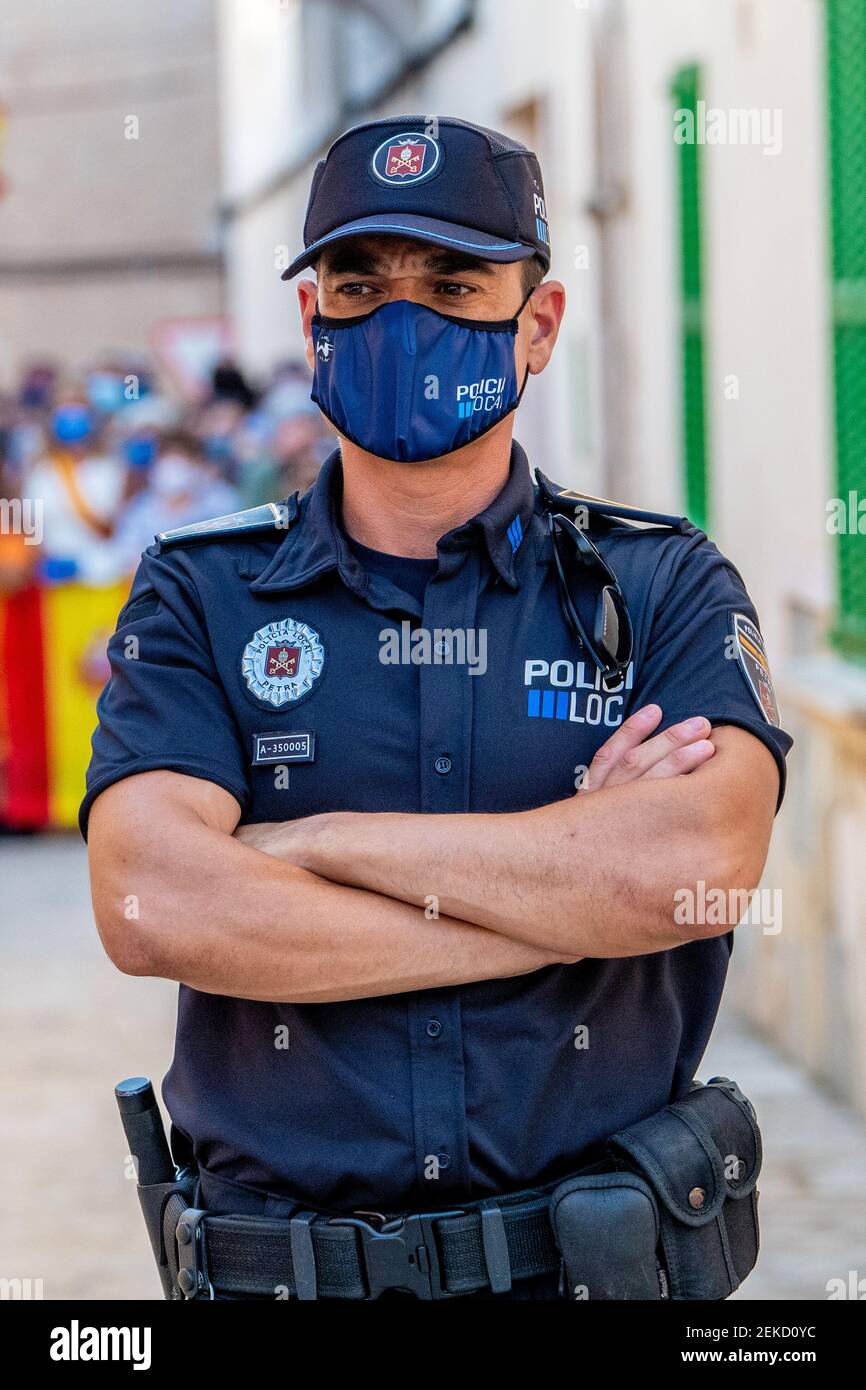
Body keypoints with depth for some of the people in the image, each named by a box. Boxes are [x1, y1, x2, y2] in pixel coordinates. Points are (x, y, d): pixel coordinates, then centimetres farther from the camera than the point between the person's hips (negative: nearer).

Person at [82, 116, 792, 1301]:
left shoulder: (665, 588, 1)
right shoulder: (198, 597, 2)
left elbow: (699, 860, -18)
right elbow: (152, 908, -15)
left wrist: (312, 845, -14)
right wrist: (568, 898, -15)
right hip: (280, 1268, 0)